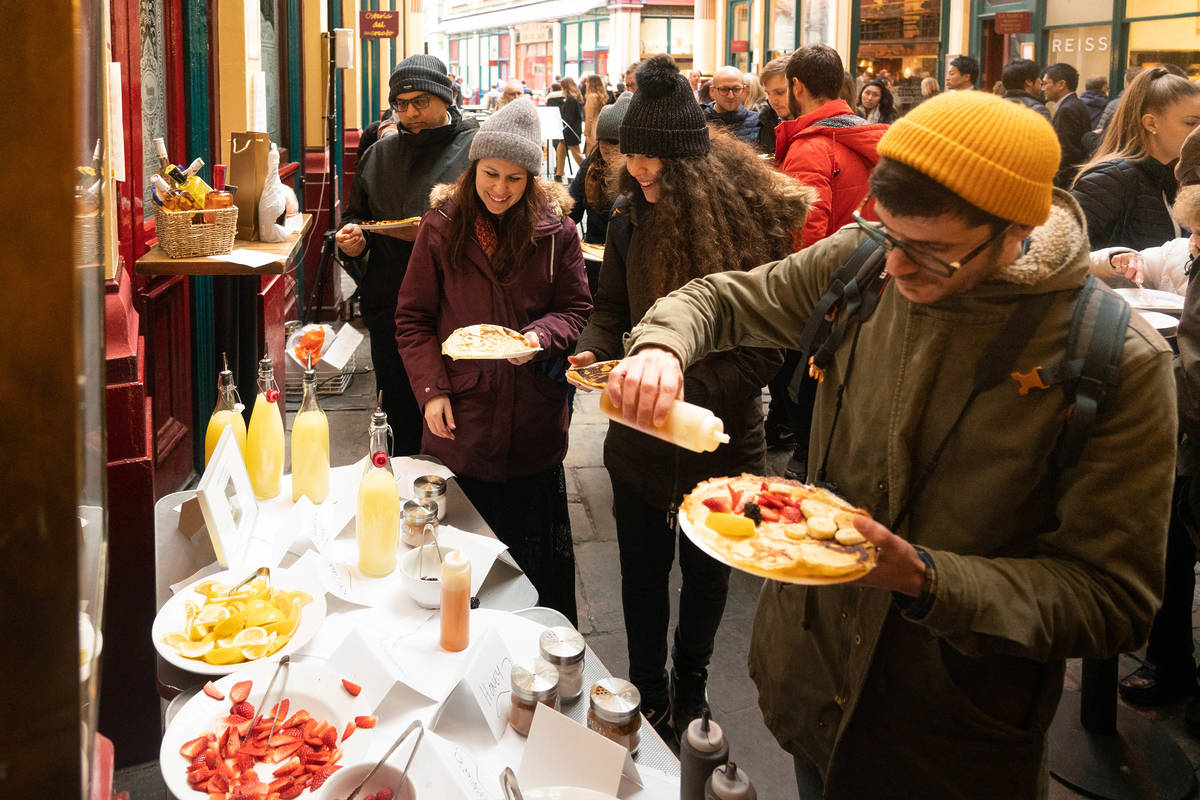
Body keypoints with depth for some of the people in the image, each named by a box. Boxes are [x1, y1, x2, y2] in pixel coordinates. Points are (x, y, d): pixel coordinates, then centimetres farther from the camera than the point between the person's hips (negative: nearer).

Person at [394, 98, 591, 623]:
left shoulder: (554, 229, -2)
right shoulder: (442, 225, -1)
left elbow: (576, 309, 5)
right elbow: (413, 318, 3)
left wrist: (540, 337, -16)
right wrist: (431, 388, -8)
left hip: (534, 417, 0)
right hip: (460, 417, 0)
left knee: (540, 550, 12)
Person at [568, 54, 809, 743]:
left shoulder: (755, 219, -16)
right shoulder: (632, 218, -3)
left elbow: (763, 350, -16)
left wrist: (681, 385, -28)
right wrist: (596, 352, -13)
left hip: (719, 436, -3)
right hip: (640, 436, 3)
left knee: (706, 570, 17)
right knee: (642, 568, 16)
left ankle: (689, 691, 41)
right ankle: (649, 693, 39)